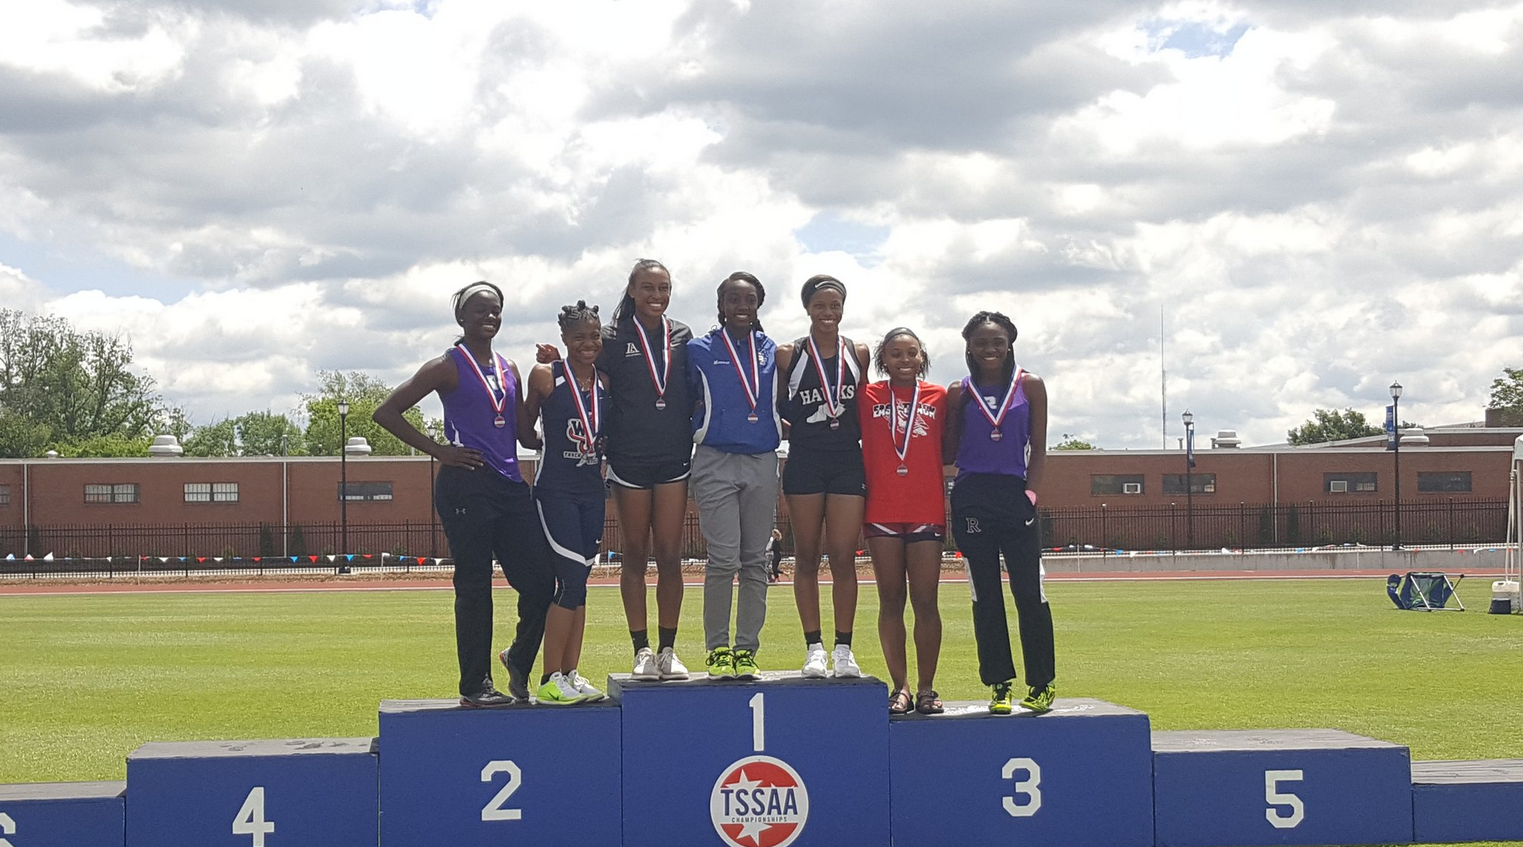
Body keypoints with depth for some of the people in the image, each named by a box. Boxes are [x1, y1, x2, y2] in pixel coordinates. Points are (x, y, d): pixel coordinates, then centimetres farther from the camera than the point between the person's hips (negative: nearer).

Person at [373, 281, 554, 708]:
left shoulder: (509, 369, 18)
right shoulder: (448, 367, 0)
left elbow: (528, 436, 19)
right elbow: (386, 412, -5)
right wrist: (439, 451, -8)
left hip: (510, 488, 6)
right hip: (466, 486, -6)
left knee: (540, 581, 1)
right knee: (474, 587, -3)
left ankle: (519, 659, 24)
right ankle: (475, 685, 6)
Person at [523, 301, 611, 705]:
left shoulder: (605, 382, 7)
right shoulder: (546, 377, -6)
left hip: (592, 491, 6)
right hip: (555, 490, -5)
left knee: (578, 583, 8)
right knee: (572, 581, -10)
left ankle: (570, 673, 14)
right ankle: (550, 679, -4)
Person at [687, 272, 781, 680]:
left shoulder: (773, 352, 12)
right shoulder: (699, 351, 4)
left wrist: (776, 424, 7)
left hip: (762, 462, 3)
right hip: (716, 462, -3)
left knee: (755, 561, 4)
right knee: (723, 559, -9)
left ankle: (747, 650, 10)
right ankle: (718, 650, -1)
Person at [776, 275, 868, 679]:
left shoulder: (858, 354, 8)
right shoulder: (788, 355, 2)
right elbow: (775, 408, 9)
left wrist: (868, 445, 5)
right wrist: (791, 429, -7)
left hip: (848, 463, 1)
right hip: (804, 463, -1)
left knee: (843, 558, -2)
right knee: (807, 557, 3)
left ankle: (843, 649, 4)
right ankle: (814, 647, 8)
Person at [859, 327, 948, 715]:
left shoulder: (939, 397, 7)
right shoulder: (868, 397, 5)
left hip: (927, 512, 0)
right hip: (882, 512, 0)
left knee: (925, 601, 0)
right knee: (890, 600, 4)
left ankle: (926, 687, 6)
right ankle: (900, 686, 9)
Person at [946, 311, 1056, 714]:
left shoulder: (1030, 386, 6)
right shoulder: (959, 392, 8)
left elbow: (1038, 448, 7)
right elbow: (949, 451, 8)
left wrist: (1031, 490, -5)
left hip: (1016, 496, -1)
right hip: (972, 500, 1)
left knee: (1030, 592, -4)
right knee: (985, 596, 3)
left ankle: (1042, 683, 6)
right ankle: (999, 684, 9)